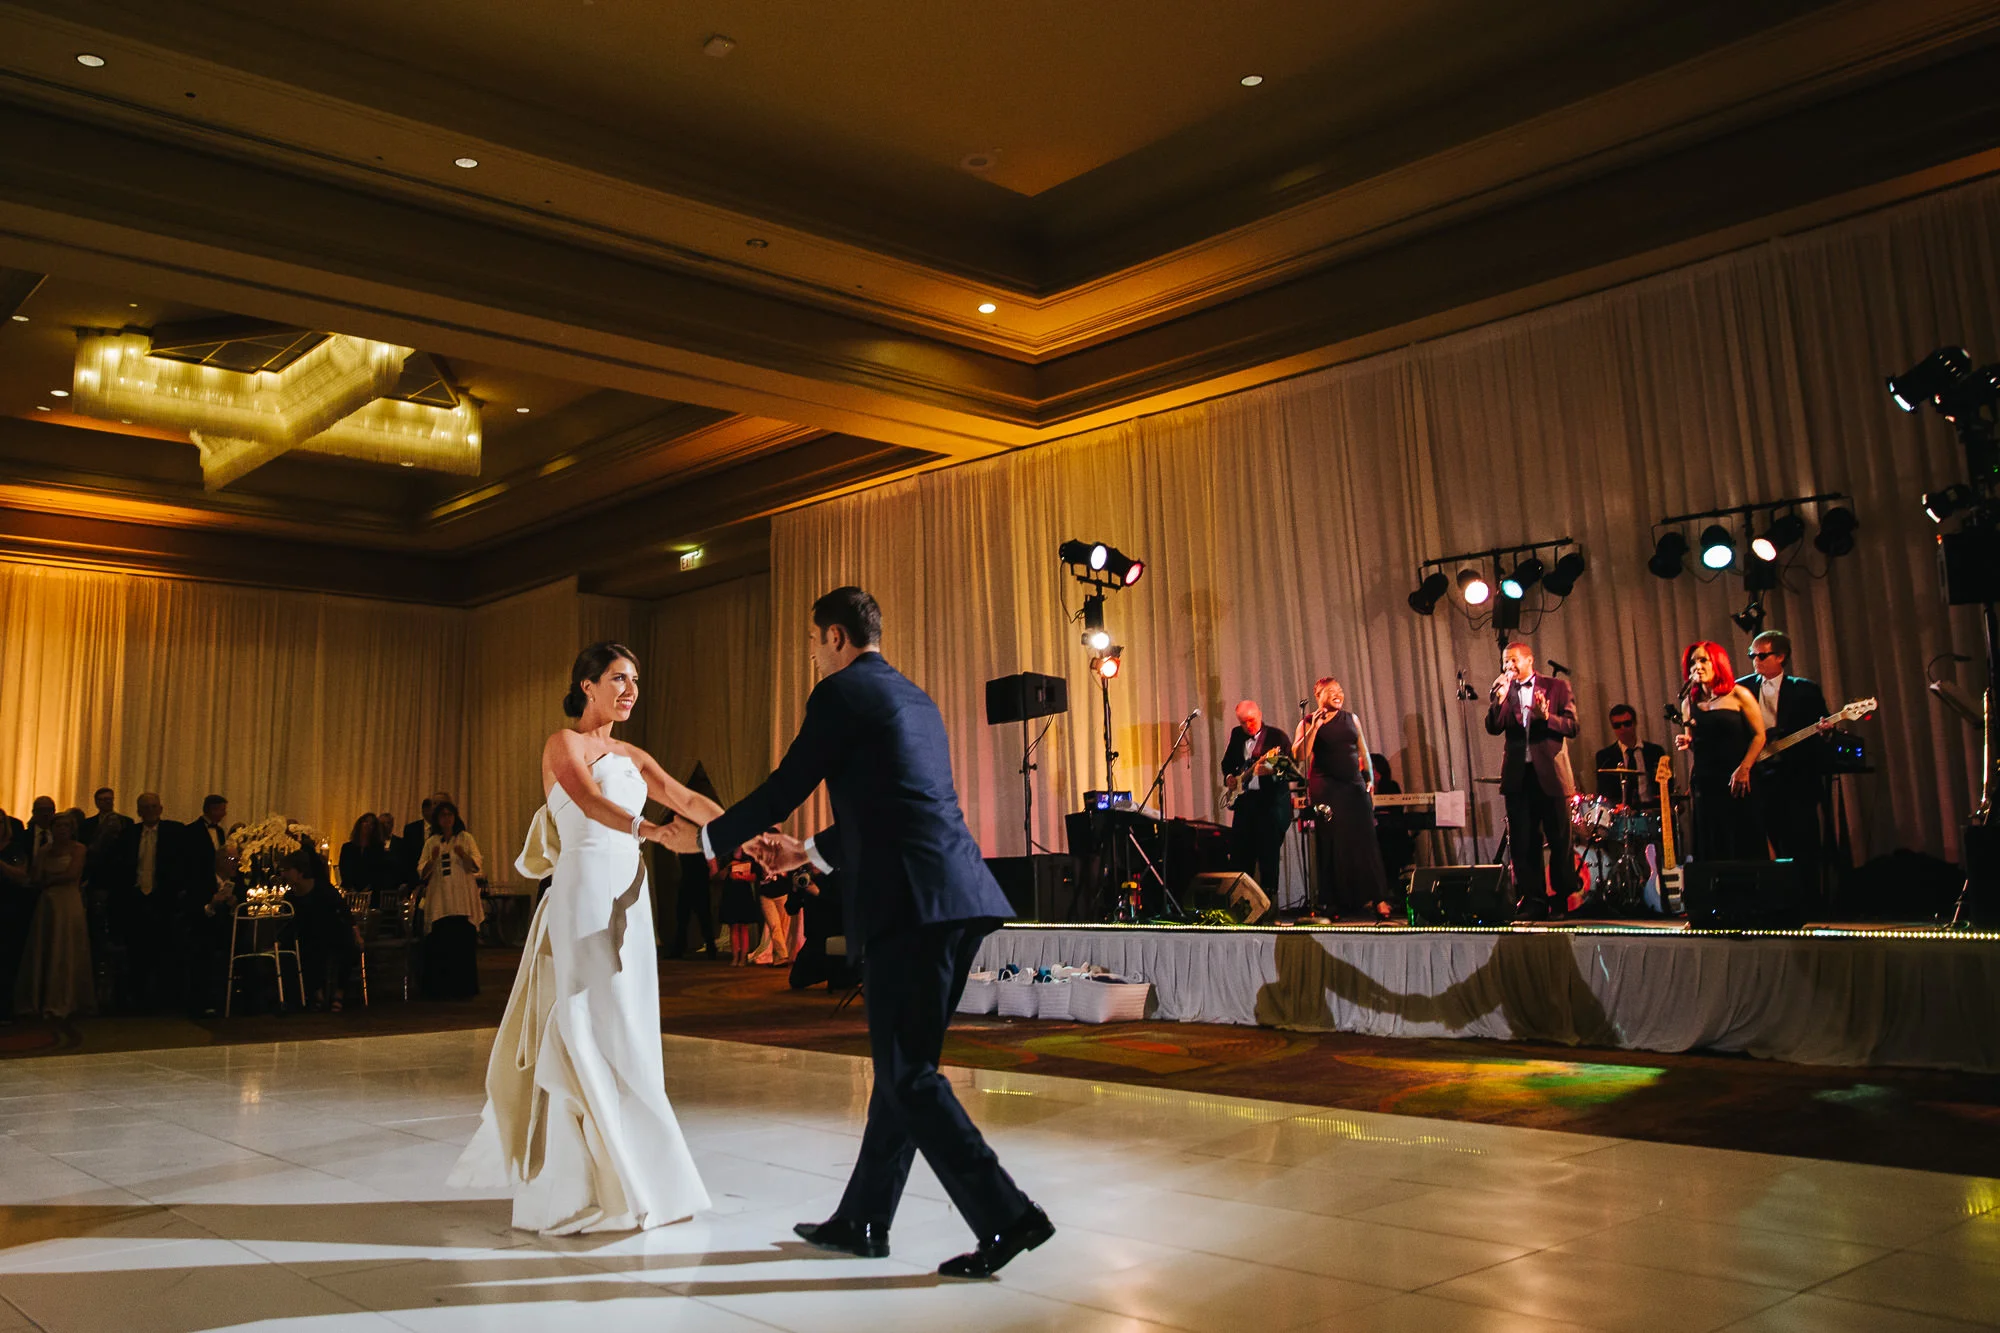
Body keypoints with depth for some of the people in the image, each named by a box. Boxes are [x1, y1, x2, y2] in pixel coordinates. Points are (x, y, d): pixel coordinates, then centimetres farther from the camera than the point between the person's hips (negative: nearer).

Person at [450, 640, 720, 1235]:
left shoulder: (633, 757, 17)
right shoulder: (564, 744, -4)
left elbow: (689, 800, 6)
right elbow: (591, 802, -23)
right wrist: (656, 832, -39)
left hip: (627, 906, 7)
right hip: (583, 900, -7)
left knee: (623, 1036, 10)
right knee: (590, 1038, -5)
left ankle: (625, 1178, 21)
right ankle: (583, 1187, 3)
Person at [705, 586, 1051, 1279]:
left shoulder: (841, 693, -2)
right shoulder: (917, 699, 24)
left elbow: (784, 788, 0)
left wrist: (709, 839, 16)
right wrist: (810, 852, 38)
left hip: (908, 902, -9)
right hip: (959, 896, 9)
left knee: (906, 1072, -2)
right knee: (902, 1065, 15)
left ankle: (1006, 1216, -2)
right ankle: (862, 1220, 25)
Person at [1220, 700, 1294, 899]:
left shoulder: (1278, 737, -4)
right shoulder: (1236, 734, 12)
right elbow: (1227, 762, 24)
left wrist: (1271, 770, -32)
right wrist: (1229, 776, 4)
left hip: (1271, 802, -5)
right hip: (1244, 800, 5)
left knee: (1269, 855, -4)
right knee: (1239, 854, 7)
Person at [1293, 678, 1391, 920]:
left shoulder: (1351, 719, 13)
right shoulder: (1308, 723, 1)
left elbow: (1363, 750, 18)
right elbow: (1299, 754, -11)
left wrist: (1369, 778, 11)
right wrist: (1314, 727, -15)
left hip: (1354, 786, 3)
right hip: (1326, 789, -3)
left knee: (1364, 841, -3)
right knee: (1334, 845, -2)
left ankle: (1377, 899, -2)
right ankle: (1338, 902, 6)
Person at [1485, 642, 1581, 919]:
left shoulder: (1557, 686, 4)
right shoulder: (1504, 691, 12)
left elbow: (1572, 726, -4)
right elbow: (1493, 728, -1)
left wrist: (1547, 717, -21)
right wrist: (1500, 697, -13)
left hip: (1551, 773, -2)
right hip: (1518, 775, 3)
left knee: (1560, 841, 1)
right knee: (1522, 844, 3)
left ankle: (1562, 901, 12)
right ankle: (1533, 902, 10)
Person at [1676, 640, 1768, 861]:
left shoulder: (1738, 695, 0)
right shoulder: (1690, 703, 10)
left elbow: (1759, 735, -3)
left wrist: (1744, 769, -14)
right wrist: (1687, 743, -2)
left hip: (1738, 784, -3)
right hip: (1706, 783, 4)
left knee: (1745, 846, -3)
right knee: (1711, 848, 2)